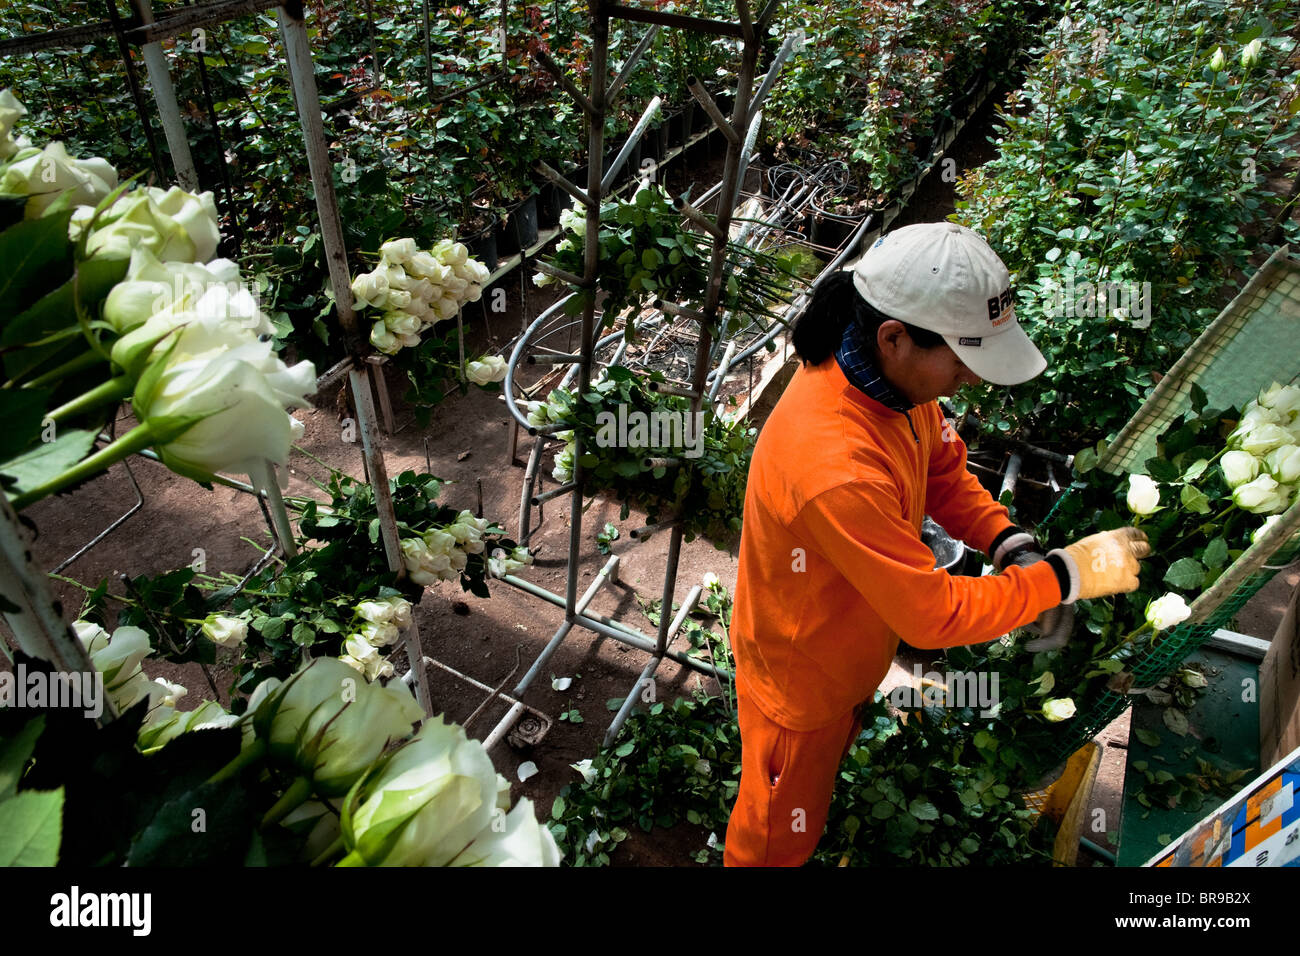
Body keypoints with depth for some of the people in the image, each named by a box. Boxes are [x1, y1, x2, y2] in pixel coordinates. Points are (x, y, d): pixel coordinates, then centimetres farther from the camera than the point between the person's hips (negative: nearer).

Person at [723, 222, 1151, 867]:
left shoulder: (893, 377, -16)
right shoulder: (837, 469, -44)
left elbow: (944, 469, 1)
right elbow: (932, 615, -33)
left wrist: (1012, 547, -13)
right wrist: (1064, 576, -24)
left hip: (852, 653, 8)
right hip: (800, 680, -8)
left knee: (826, 770, 36)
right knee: (780, 834, 21)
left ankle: (811, 841, 64)